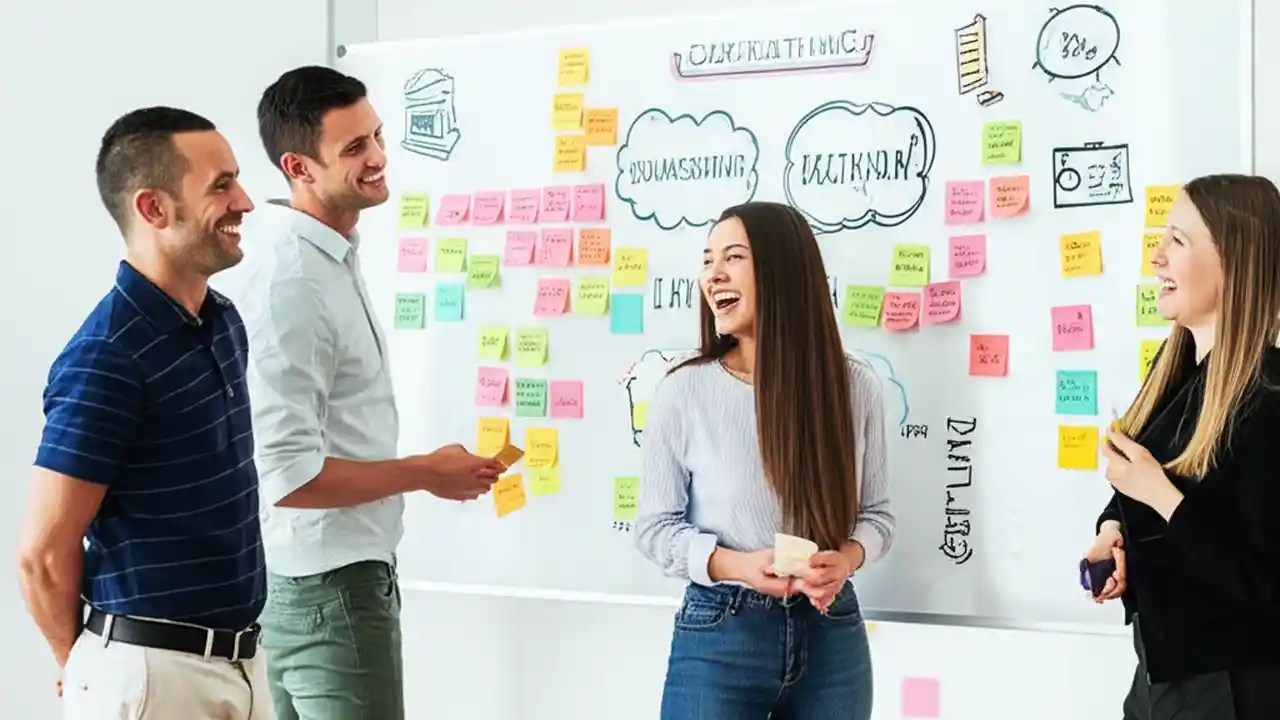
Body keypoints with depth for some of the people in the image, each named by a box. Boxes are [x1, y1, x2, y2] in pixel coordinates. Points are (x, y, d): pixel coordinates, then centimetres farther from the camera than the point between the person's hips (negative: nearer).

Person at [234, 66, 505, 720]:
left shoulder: (331, 255, 8)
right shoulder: (291, 280, -22)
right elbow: (288, 475, -26)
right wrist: (426, 473, -16)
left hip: (309, 578, 9)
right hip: (329, 588, -9)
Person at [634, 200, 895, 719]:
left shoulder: (854, 386, -1)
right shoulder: (683, 391, -7)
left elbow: (876, 513, 7)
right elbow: (655, 525, -1)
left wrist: (847, 557, -14)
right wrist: (733, 566, -18)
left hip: (832, 636, 2)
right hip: (717, 636, -2)